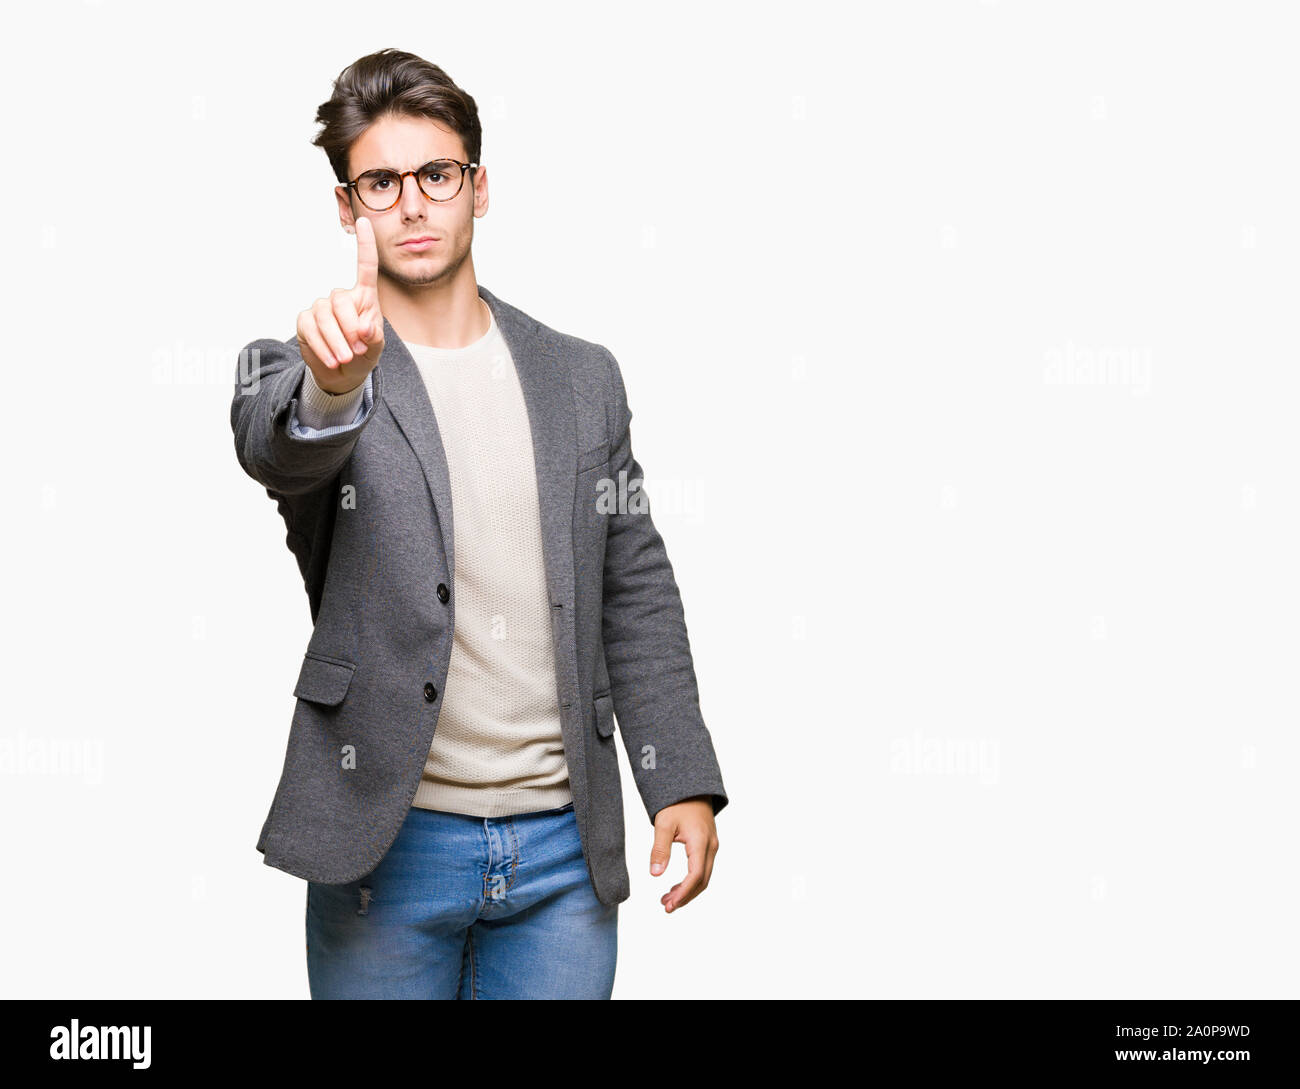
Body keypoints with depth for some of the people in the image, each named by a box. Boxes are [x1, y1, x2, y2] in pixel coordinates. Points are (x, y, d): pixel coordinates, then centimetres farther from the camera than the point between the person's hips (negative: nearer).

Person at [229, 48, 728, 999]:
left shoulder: (584, 378, 7)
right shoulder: (295, 374, -2)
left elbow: (636, 593, 8)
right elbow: (278, 449, -25)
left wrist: (685, 783, 1)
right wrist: (333, 385, -48)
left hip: (565, 846, 3)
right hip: (387, 846, -2)